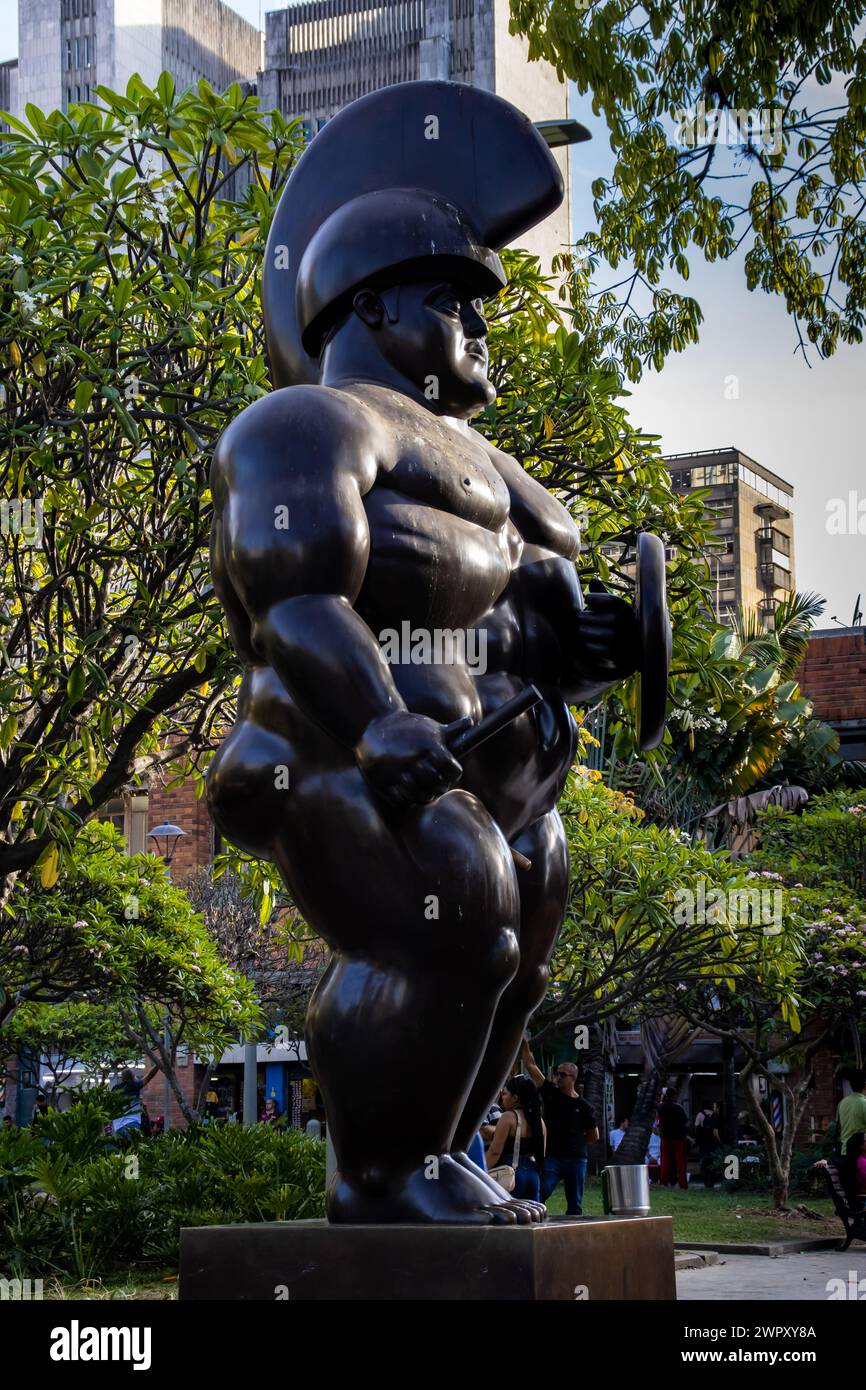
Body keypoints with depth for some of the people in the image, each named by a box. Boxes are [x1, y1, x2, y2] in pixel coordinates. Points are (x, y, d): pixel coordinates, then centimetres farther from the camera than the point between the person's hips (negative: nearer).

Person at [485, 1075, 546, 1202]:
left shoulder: (508, 1117, -9)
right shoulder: (538, 1120, 11)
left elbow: (495, 1152, -12)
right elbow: (541, 1153, 16)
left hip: (511, 1173, -7)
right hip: (533, 1173, 7)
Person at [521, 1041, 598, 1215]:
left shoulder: (582, 1106, 3)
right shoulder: (551, 1093, 5)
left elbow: (594, 1136, 11)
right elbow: (530, 1064, 0)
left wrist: (574, 1141, 7)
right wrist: (524, 1044, -6)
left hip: (576, 1159, 0)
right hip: (551, 1157, 0)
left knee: (575, 1206, 5)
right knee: (537, 1199, -17)